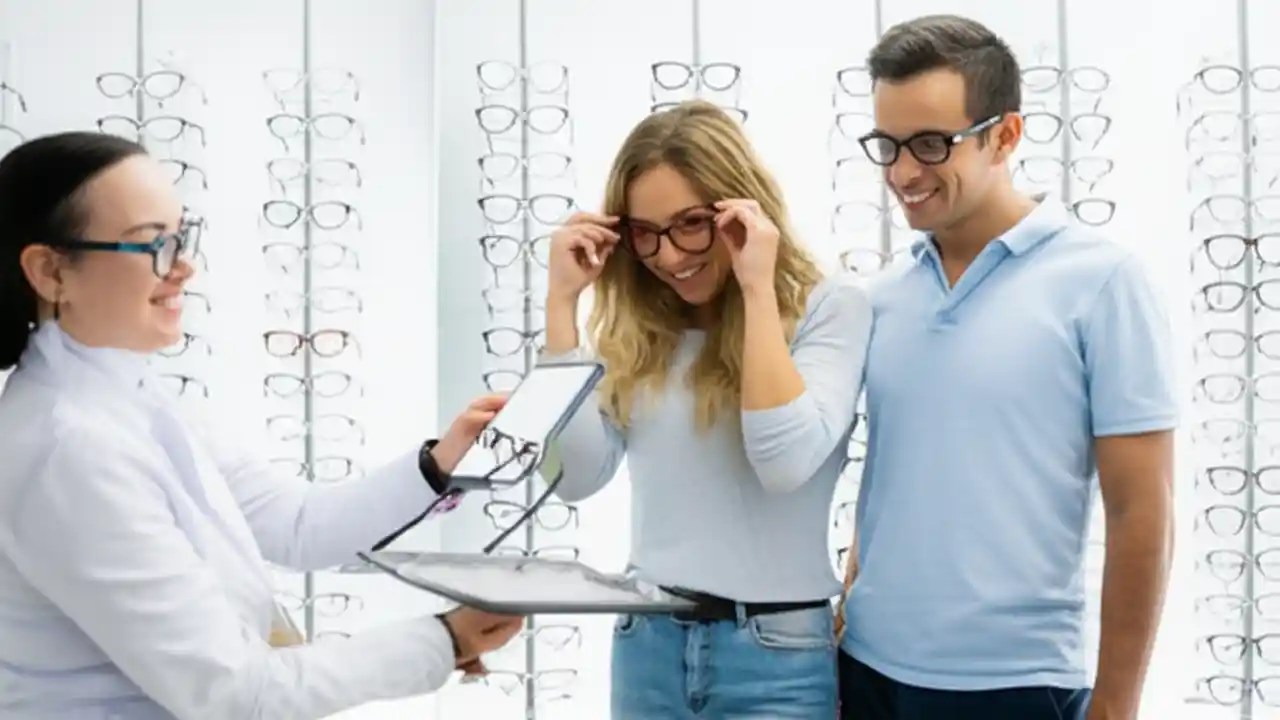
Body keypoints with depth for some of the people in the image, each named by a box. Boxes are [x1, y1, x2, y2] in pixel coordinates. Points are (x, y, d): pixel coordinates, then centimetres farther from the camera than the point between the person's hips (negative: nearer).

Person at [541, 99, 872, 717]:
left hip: (774, 653, -4)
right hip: (646, 640, 4)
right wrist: (563, 300, -6)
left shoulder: (829, 308, -7)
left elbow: (786, 463, -21)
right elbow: (577, 476, -5)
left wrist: (758, 290, -19)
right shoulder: (635, 326, 5)